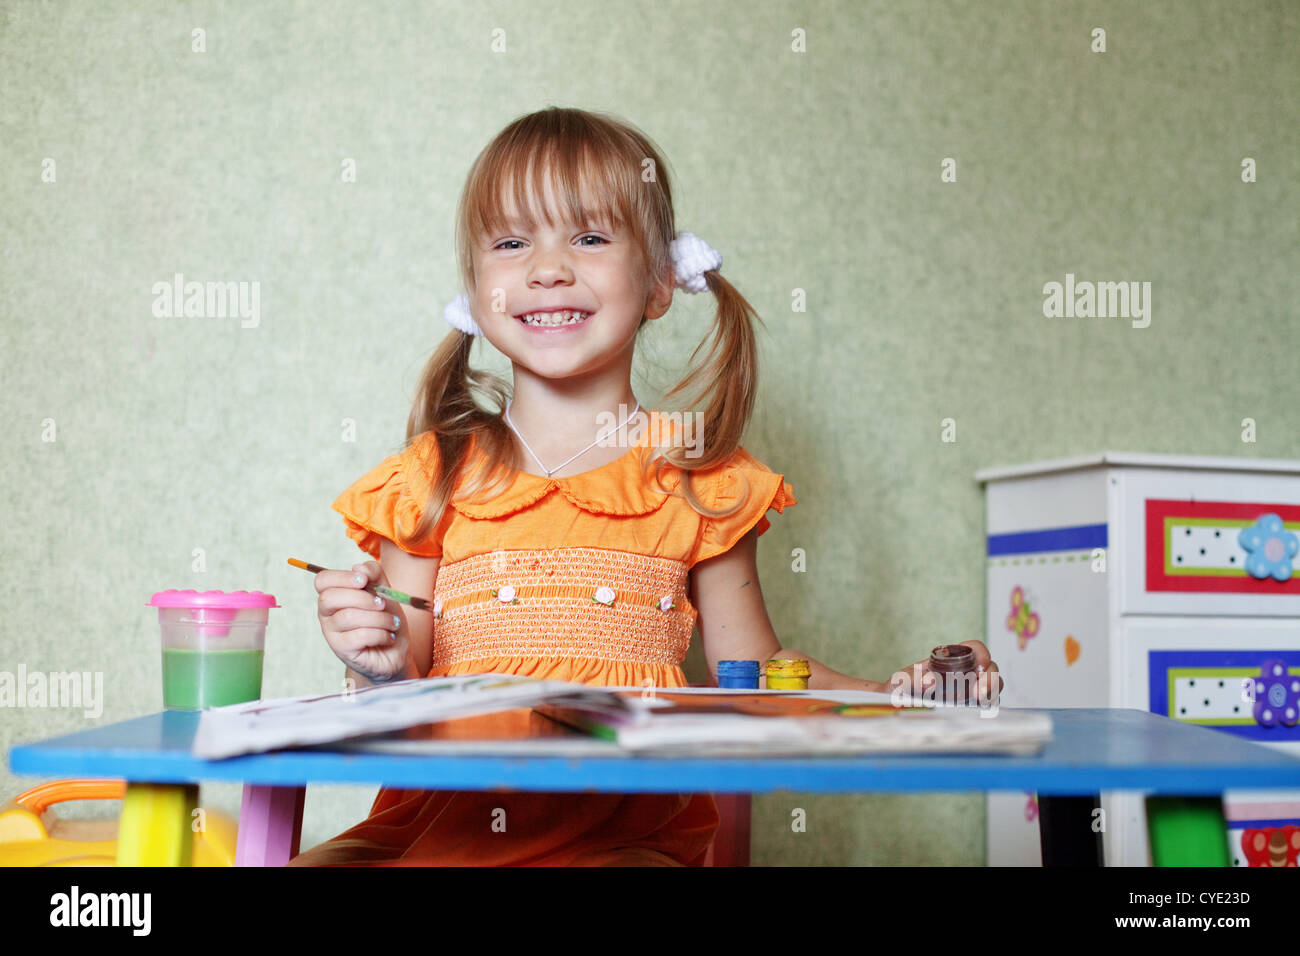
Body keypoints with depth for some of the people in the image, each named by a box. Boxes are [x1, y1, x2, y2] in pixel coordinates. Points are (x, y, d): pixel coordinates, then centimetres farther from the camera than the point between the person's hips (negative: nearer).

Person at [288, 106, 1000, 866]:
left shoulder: (697, 477, 6)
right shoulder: (434, 480, 7)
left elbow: (752, 666, 13)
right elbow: (410, 690, 10)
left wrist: (887, 696, 0)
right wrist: (381, 660, -12)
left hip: (630, 830, -1)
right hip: (447, 816, 1)